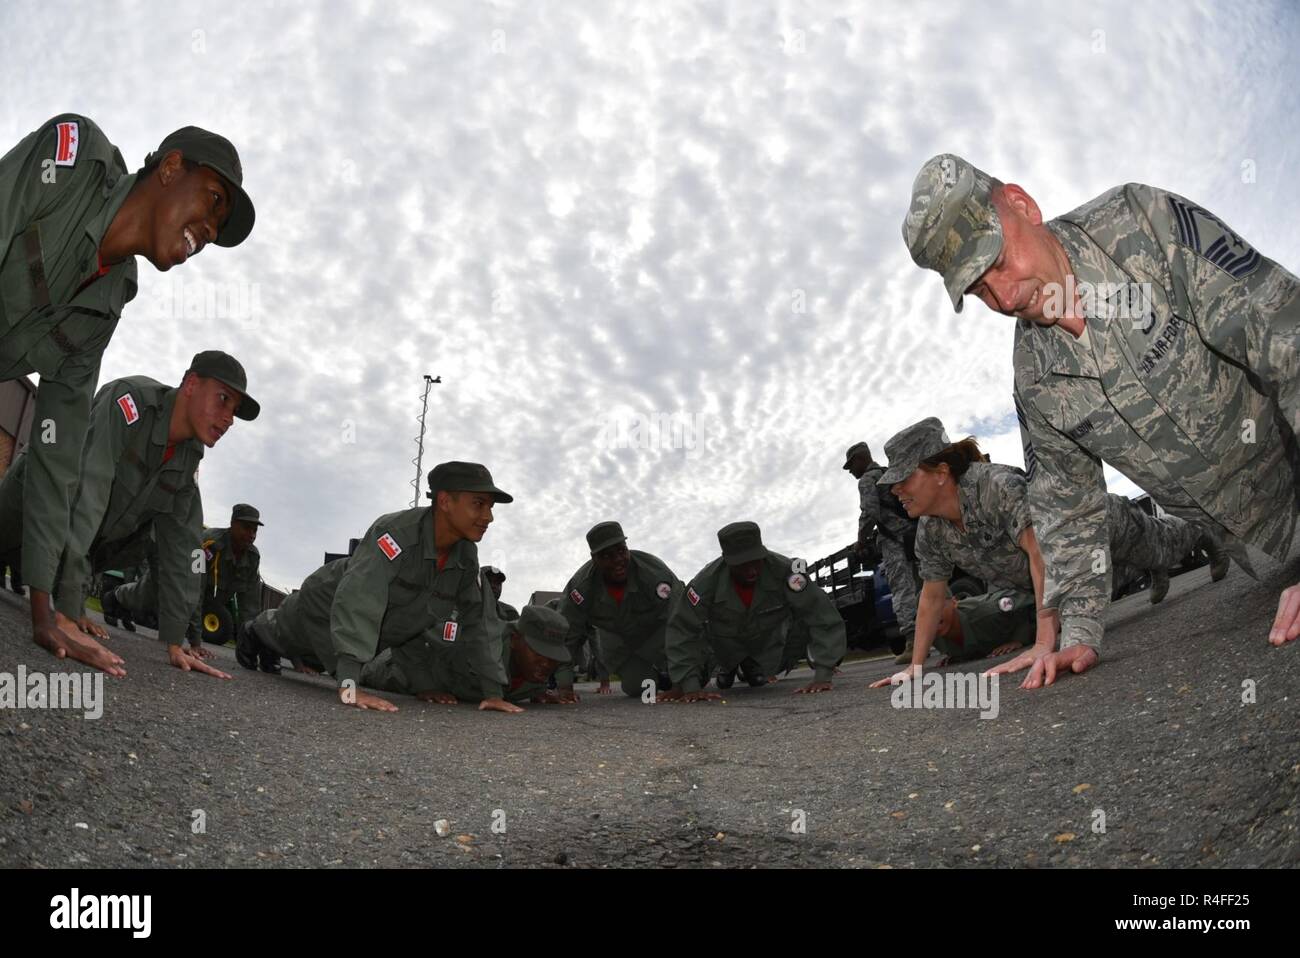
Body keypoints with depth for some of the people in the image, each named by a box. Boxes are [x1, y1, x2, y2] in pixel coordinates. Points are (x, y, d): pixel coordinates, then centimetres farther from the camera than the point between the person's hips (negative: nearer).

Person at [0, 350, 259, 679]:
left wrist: (175, 643, -15)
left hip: (92, 537, 6)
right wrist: (66, 613, -49)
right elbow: (84, 492, -42)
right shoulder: (129, 399, -32)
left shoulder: (190, 459, -11)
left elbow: (179, 550, -9)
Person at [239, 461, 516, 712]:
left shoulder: (466, 556, -21)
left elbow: (477, 622, -14)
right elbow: (358, 602, -52)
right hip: (326, 607, -6)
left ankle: (269, 650, 63)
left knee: (316, 660, 34)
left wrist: (492, 691, -21)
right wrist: (349, 685, -61)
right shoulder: (395, 531, -43)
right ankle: (254, 631, 59)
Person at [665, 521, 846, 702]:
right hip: (725, 644, -2)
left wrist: (823, 676, -41)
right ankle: (728, 667, 23)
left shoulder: (783, 570, -37)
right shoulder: (706, 581, -35)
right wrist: (690, 688, -40)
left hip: (770, 642, 2)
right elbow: (682, 631, -32)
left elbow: (823, 615, -36)